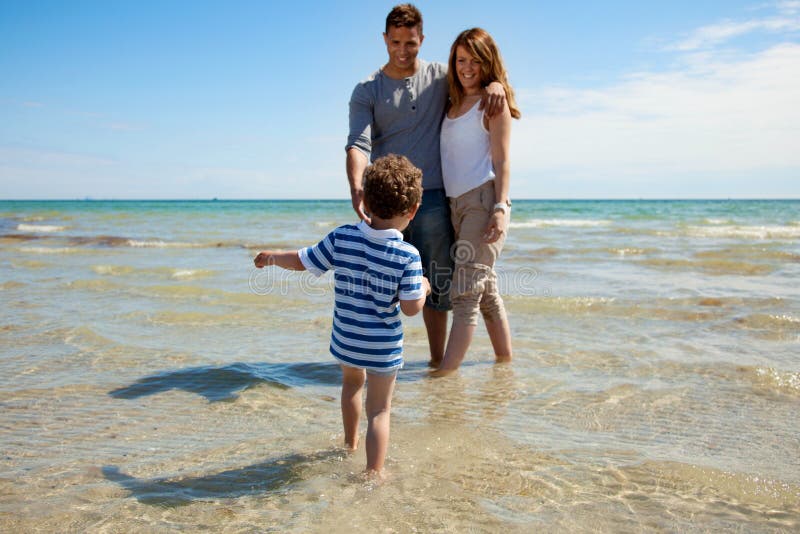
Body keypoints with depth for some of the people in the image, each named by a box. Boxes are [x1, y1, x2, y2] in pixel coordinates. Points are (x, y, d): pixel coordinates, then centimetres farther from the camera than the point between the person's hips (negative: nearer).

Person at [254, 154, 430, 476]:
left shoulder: (341, 238, -10)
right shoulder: (407, 257, -19)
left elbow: (301, 261, -1)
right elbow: (411, 308, -19)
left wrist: (271, 256, 18)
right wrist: (424, 287, 3)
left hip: (344, 339, 5)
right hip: (383, 346, -4)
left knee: (352, 382, 32)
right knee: (379, 409, 7)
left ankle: (350, 444, 50)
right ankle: (373, 473, 5)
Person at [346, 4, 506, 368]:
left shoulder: (441, 77, 10)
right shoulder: (367, 91, 5)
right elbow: (358, 143, -8)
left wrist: (495, 83, -6)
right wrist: (356, 185, -28)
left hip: (432, 197, 2)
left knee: (437, 282, 6)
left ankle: (438, 360, 17)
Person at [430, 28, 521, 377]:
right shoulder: (453, 104, 19)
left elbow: (501, 160, -7)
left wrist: (500, 208, -16)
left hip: (484, 199, -7)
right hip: (455, 203, 8)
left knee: (467, 288, -11)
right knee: (486, 288, 12)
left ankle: (447, 371, -11)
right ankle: (505, 358, 22)